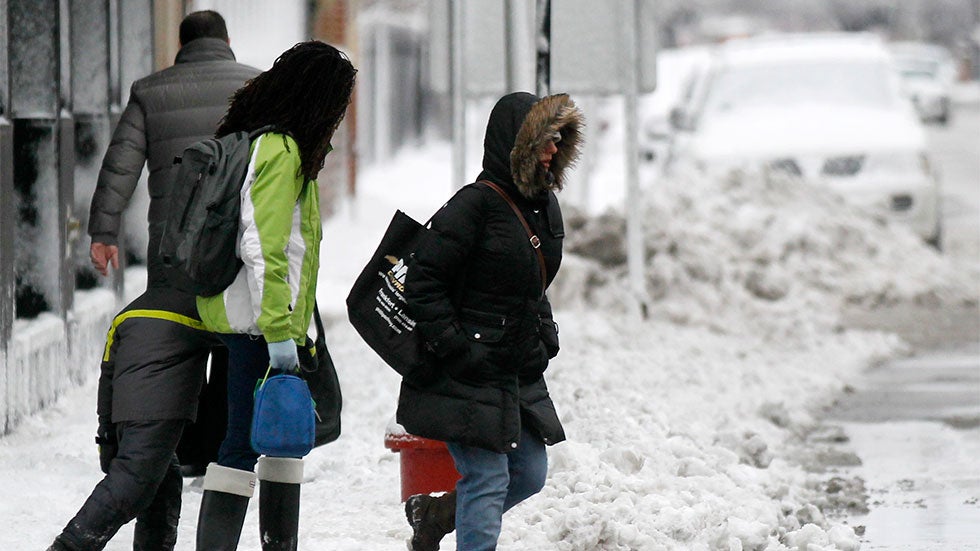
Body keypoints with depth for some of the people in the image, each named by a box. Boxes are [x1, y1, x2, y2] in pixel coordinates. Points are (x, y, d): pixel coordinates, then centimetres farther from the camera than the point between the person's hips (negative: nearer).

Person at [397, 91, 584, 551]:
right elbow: (422, 281, -16)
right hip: (470, 372, -9)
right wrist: (452, 346, -19)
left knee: (529, 475, 12)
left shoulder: (545, 207, 11)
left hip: (521, 373, 9)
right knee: (488, 478, -9)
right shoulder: (476, 205, -16)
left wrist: (545, 336, 13)